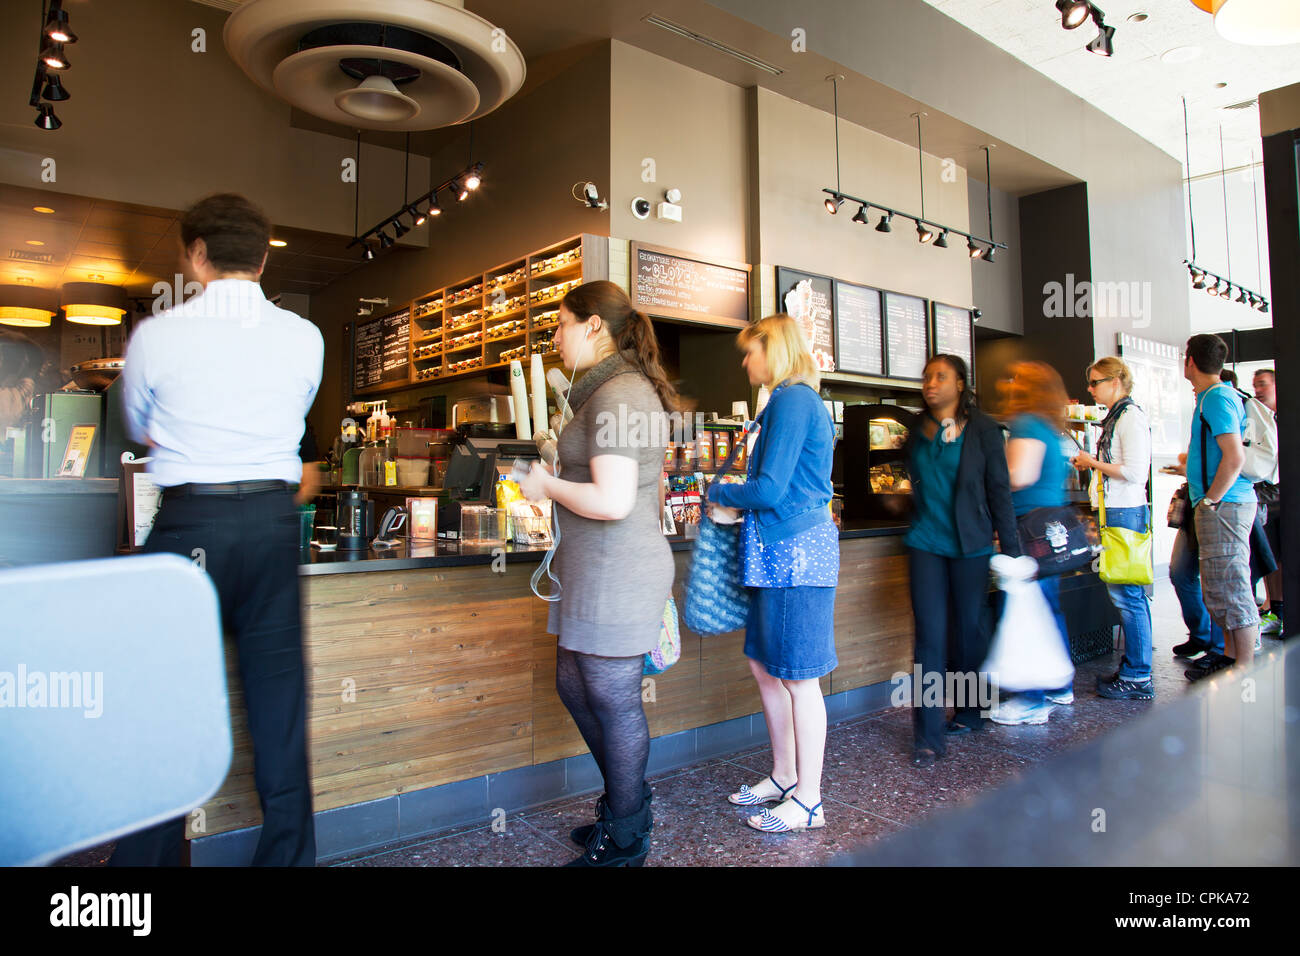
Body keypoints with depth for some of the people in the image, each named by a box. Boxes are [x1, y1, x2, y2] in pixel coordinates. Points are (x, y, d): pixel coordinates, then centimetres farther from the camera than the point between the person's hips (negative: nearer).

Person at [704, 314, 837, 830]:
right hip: (782, 552, 10)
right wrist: (737, 511, 12)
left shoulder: (792, 401, -14)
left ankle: (808, 800, 15)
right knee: (764, 665, 16)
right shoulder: (795, 400, 18)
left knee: (798, 678, 0)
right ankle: (784, 777, 31)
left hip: (796, 553, -10)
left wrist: (719, 492, -2)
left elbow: (770, 490, -19)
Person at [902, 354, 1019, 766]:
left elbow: (999, 489, -2)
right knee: (930, 635, -3)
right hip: (925, 544, 2)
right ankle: (928, 737, 0)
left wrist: (1010, 547, -3)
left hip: (969, 546, -2)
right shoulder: (917, 431, 9)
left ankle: (970, 711, 32)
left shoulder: (982, 428, -1)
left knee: (967, 630, 9)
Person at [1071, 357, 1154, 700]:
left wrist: (1093, 463, -10)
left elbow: (1135, 471, -19)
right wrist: (1091, 463, 10)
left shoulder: (1130, 416, -12)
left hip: (1126, 513, -10)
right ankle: (1134, 669, 21)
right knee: (1129, 594, 13)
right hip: (1117, 511, 10)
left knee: (1127, 594, -5)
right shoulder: (1115, 417, 17)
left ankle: (1137, 678, 2)